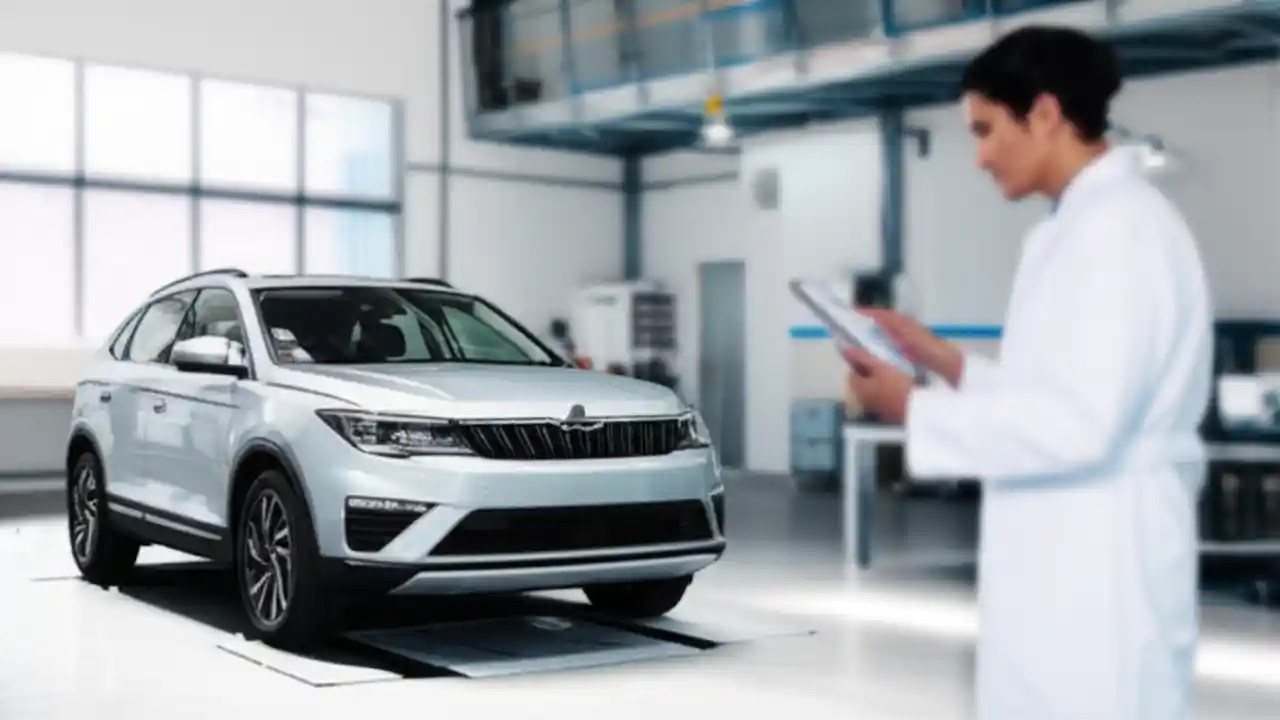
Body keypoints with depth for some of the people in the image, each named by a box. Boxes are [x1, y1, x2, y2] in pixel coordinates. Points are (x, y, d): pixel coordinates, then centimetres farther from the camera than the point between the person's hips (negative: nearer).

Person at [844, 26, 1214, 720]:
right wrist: (946, 362, 9)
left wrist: (916, 410, -14)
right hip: (1058, 572, 10)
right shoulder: (1079, 225, 13)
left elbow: (1081, 422, -22)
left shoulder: (1121, 225, -16)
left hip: (1101, 581, -10)